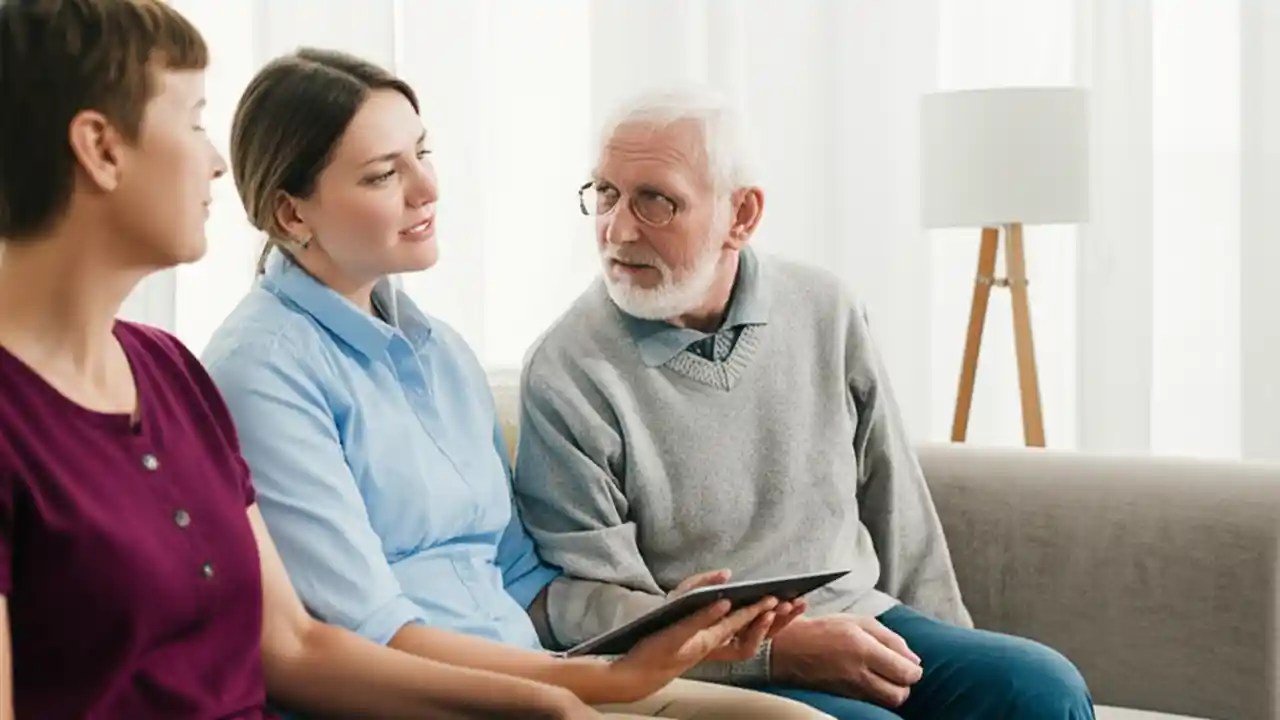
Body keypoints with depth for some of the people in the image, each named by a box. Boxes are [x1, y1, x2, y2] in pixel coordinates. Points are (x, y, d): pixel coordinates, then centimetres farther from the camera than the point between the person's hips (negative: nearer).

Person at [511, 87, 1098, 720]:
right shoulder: (565, 373, -8)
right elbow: (587, 605, -10)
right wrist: (779, 651, -19)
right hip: (712, 667, -5)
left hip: (864, 618, 5)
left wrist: (950, 655, 13)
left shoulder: (825, 313, 6)